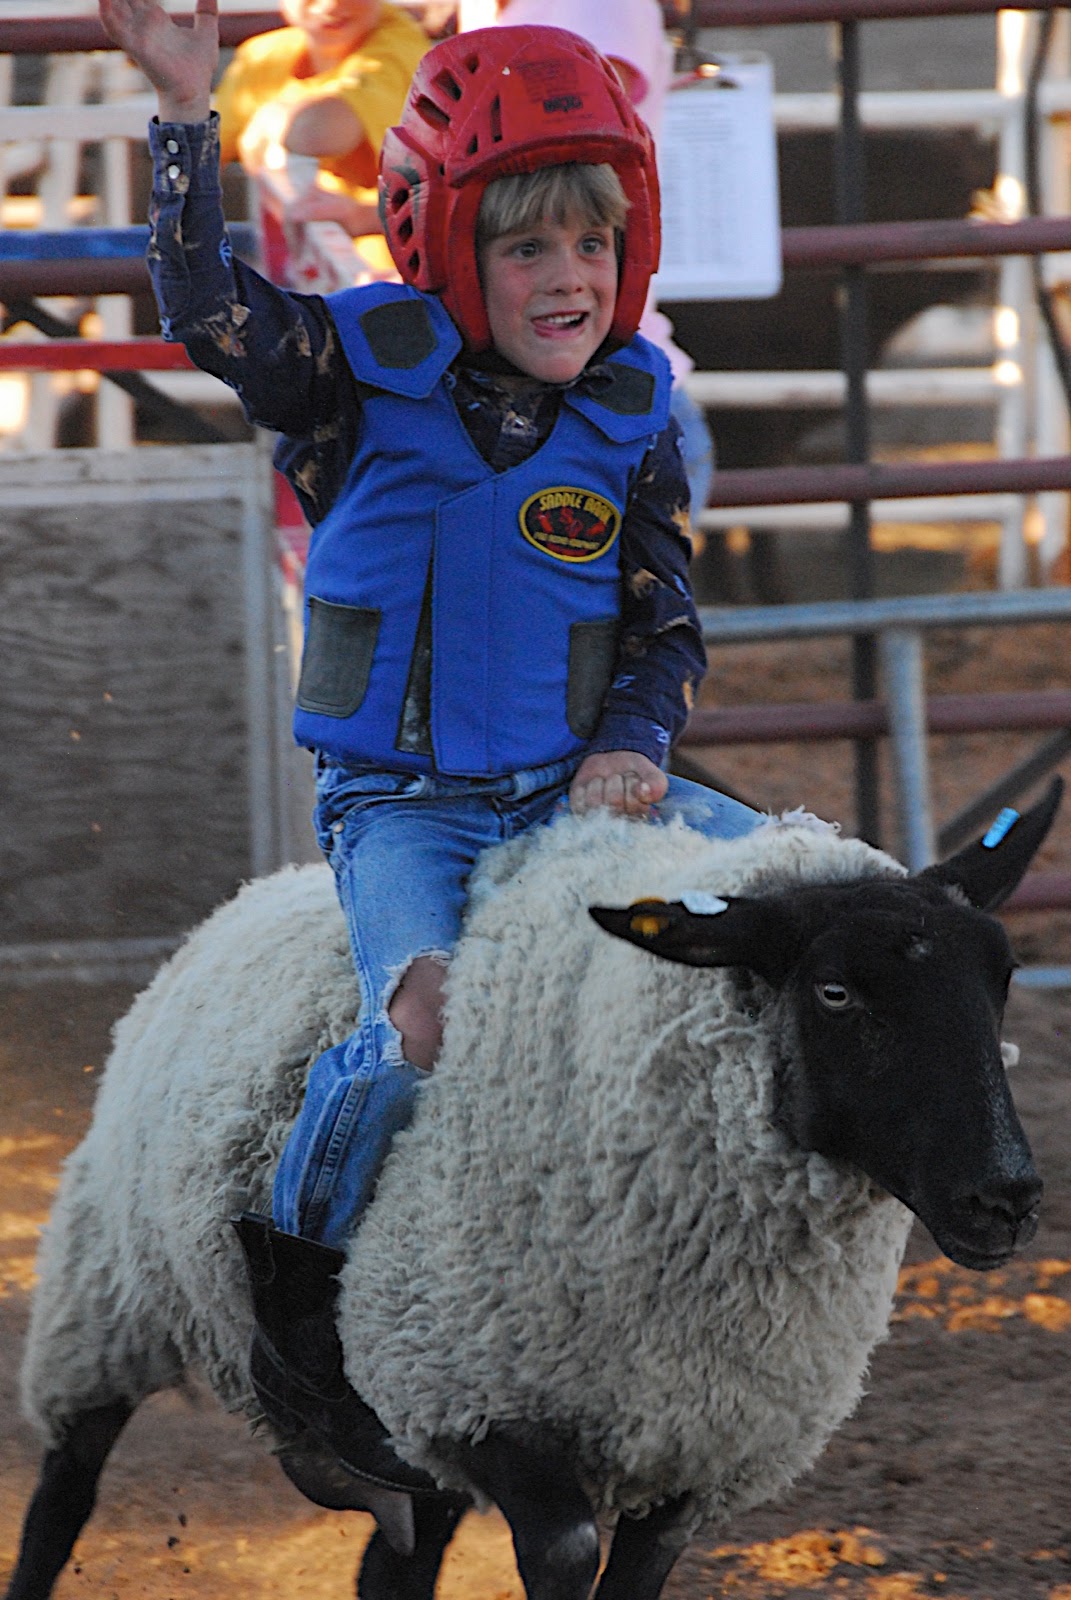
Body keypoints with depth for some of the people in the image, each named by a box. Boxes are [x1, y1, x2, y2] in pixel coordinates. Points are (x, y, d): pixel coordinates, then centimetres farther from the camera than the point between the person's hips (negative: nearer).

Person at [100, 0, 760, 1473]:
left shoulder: (631, 421, 4)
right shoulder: (368, 375, -5)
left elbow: (666, 621, 11)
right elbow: (211, 310, -21)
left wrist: (633, 745, -8)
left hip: (572, 787, 4)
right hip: (401, 799, -4)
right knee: (432, 1009, -30)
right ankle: (298, 1262, -7)